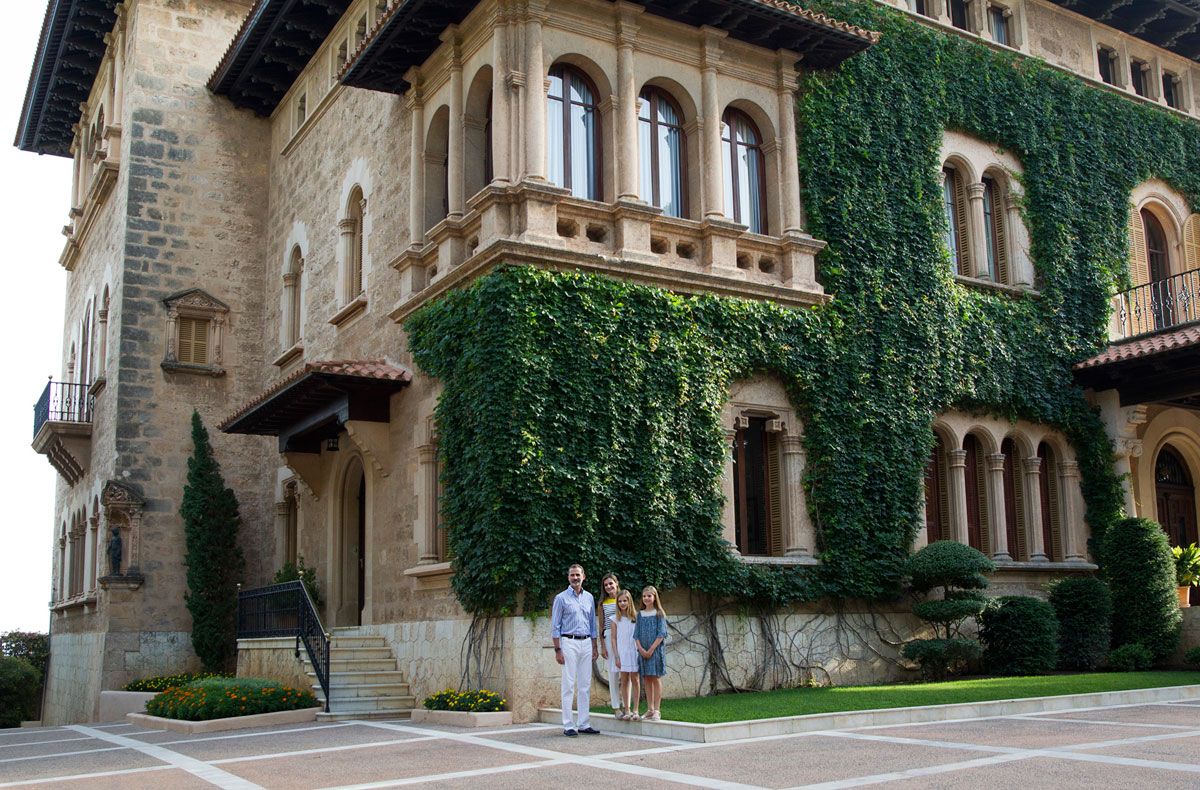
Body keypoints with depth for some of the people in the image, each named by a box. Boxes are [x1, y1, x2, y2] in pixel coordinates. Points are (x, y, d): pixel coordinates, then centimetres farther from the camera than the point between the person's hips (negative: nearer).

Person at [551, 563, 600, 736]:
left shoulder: (589, 597, 12)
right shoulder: (561, 598, -2)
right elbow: (555, 626, -3)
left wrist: (594, 647, 13)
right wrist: (558, 650, -10)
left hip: (586, 643, 5)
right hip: (569, 642, -5)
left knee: (585, 685, 6)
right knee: (569, 685, -5)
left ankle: (584, 724, 11)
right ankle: (568, 725, -2)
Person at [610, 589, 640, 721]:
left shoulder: (636, 617, 3)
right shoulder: (616, 619, 4)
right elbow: (613, 638, 3)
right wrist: (616, 656, -2)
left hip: (634, 651, -1)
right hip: (621, 652, 1)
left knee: (634, 679, 0)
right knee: (624, 681, 3)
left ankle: (635, 710, 4)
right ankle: (627, 710, 9)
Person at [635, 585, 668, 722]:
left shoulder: (659, 613, -2)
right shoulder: (640, 614, 10)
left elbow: (661, 634, -8)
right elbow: (636, 634, 8)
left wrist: (651, 649, -15)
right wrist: (641, 649, -8)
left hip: (655, 650, -4)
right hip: (643, 650, 4)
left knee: (656, 678, -3)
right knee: (647, 679, 7)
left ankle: (656, 710, -1)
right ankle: (649, 709, 12)